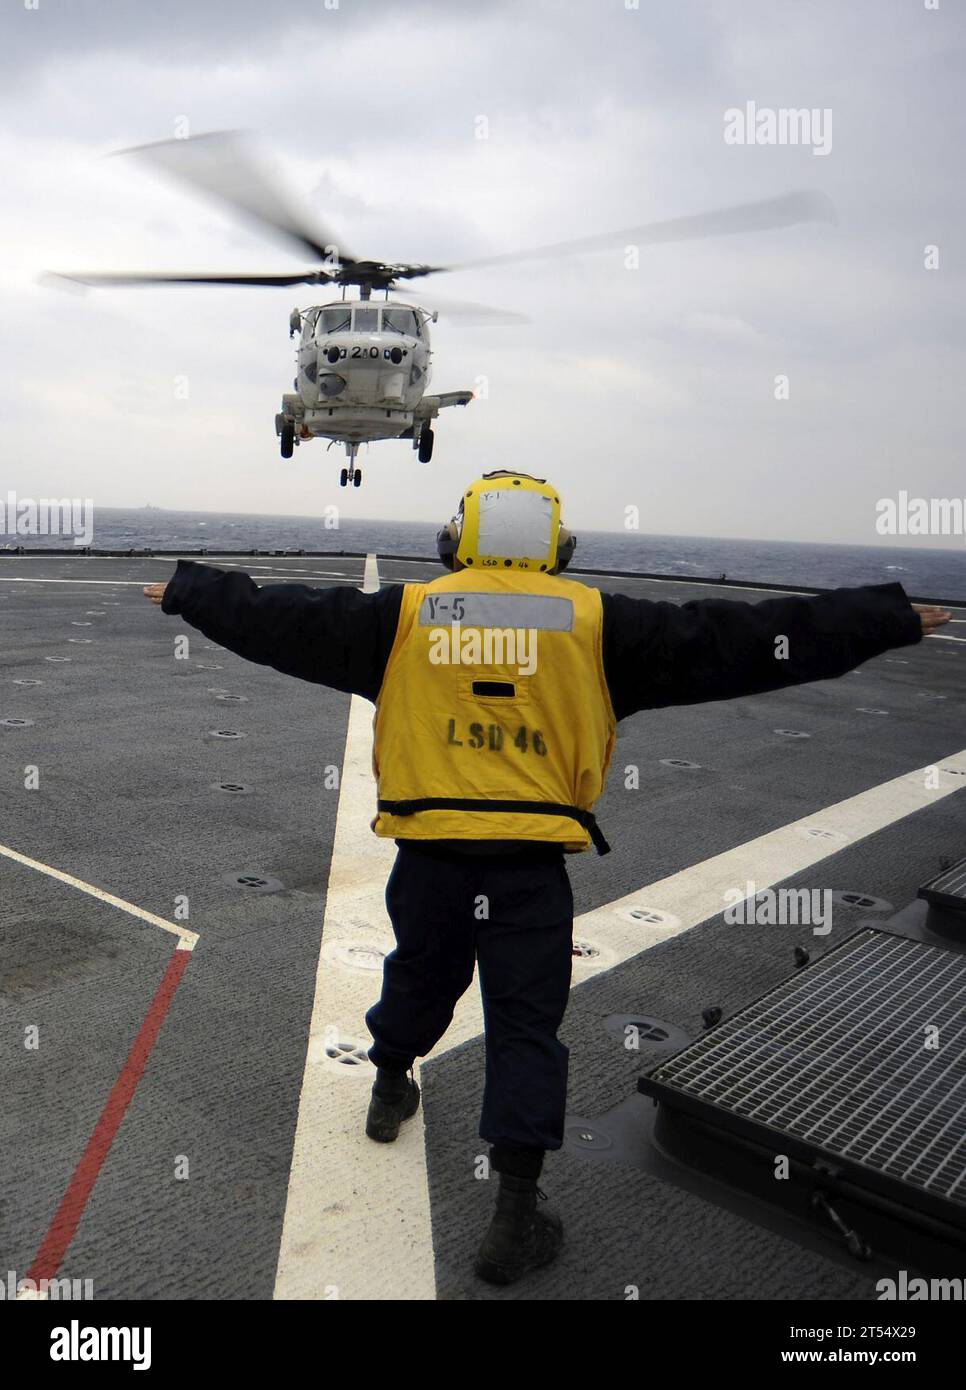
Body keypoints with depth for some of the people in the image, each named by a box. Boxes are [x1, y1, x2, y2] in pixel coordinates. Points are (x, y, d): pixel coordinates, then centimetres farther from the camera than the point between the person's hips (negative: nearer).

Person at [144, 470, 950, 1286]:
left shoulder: (405, 614, 2)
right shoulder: (592, 622, -1)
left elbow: (283, 620, 9)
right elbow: (729, 642, 0)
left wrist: (189, 591, 25)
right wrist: (887, 620, 7)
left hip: (428, 853, 2)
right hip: (530, 863, -2)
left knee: (418, 979, 26)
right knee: (526, 1028, 7)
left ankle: (390, 1092, 51)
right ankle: (517, 1218, 11)